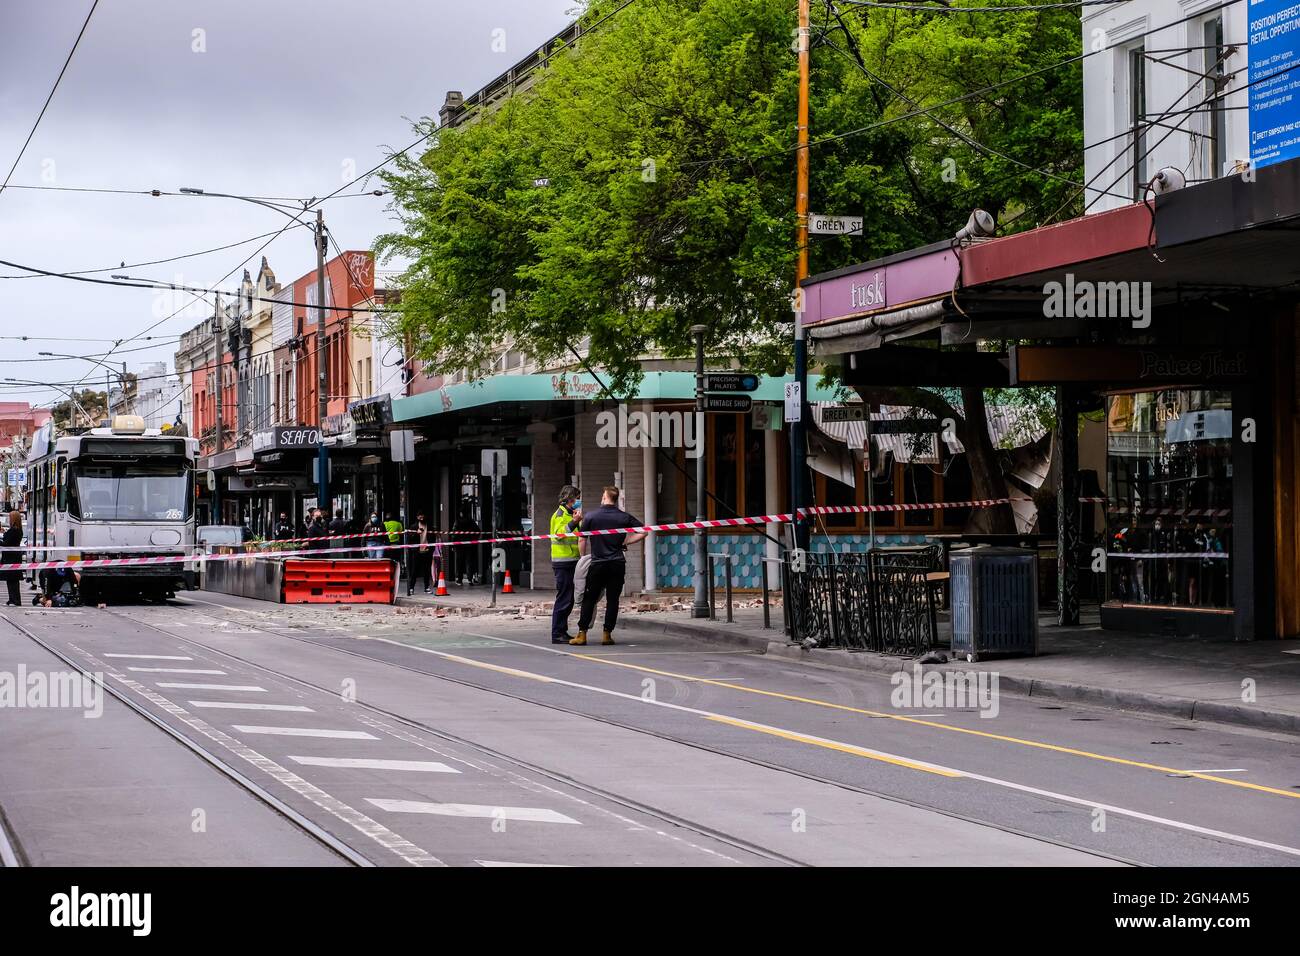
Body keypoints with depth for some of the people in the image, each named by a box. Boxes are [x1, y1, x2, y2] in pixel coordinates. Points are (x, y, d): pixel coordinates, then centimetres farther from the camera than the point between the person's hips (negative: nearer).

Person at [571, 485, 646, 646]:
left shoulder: (590, 517, -1)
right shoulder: (624, 517, 2)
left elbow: (583, 540, 2)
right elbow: (643, 532, 1)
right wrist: (625, 542, 8)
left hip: (597, 564, -1)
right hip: (618, 565, 1)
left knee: (589, 599, 5)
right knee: (612, 600, 5)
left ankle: (582, 634, 3)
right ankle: (607, 634, 4)